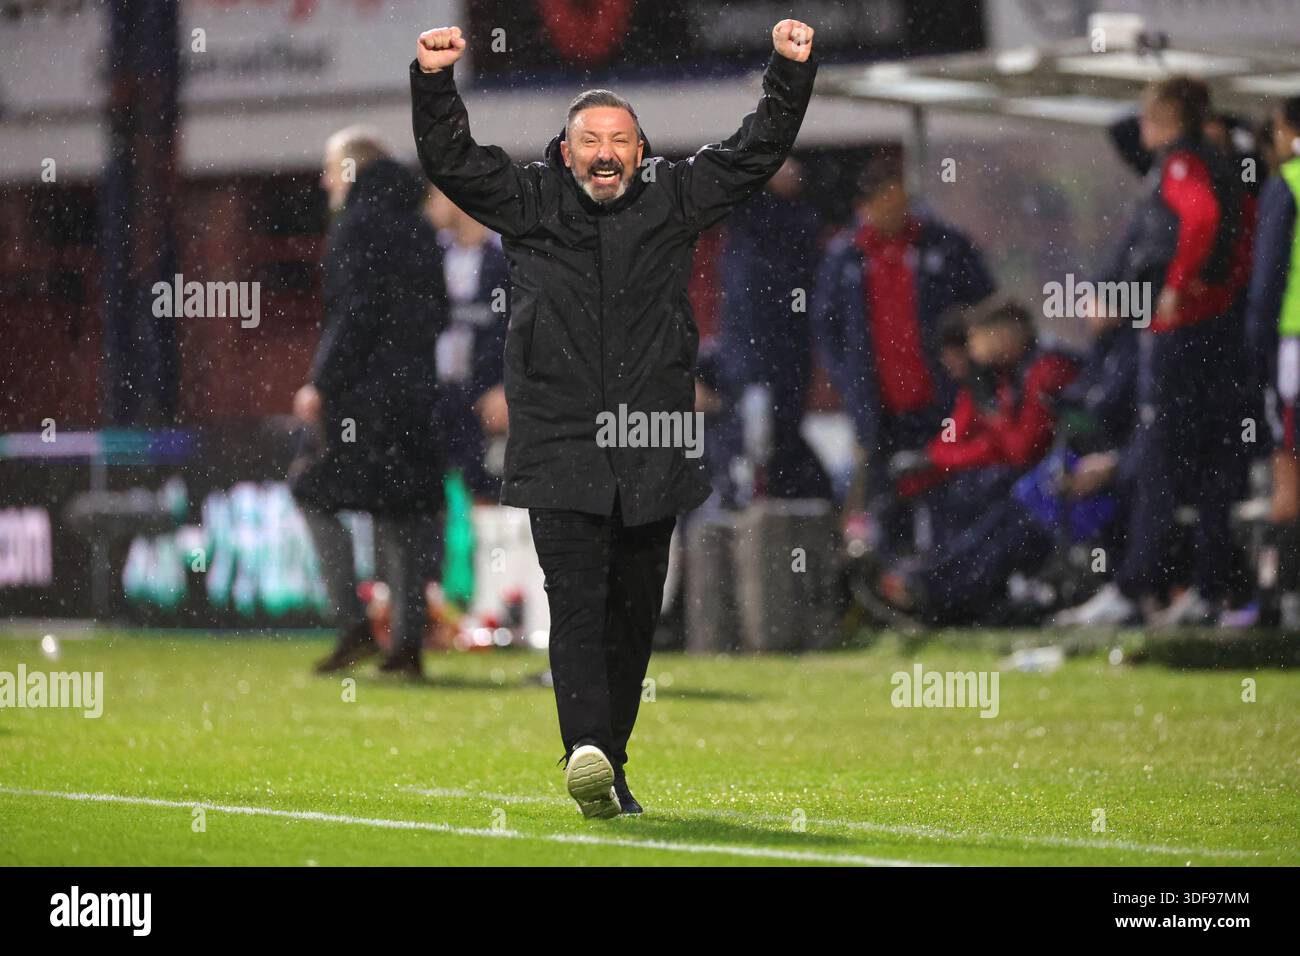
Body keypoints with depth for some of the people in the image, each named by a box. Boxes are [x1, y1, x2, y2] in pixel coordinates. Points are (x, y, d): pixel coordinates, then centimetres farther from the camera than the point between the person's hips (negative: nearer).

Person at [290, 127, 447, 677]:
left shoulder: (360, 223, -9)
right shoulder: (418, 229, 16)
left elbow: (356, 314, -17)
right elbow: (438, 313, 18)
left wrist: (321, 383, -15)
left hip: (364, 387, -8)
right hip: (415, 388, 8)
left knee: (315, 493, 2)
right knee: (404, 512, 7)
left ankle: (353, 626, -8)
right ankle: (408, 643, 4)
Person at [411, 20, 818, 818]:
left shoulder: (673, 200, 9)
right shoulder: (529, 204, 6)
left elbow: (758, 153, 10)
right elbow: (451, 159, 1)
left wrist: (791, 72, 0)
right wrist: (435, 81, -13)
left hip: (651, 449, 2)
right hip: (560, 446, -2)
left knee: (634, 613, 8)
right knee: (576, 601, -15)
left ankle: (609, 768, 18)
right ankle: (587, 752, -29)